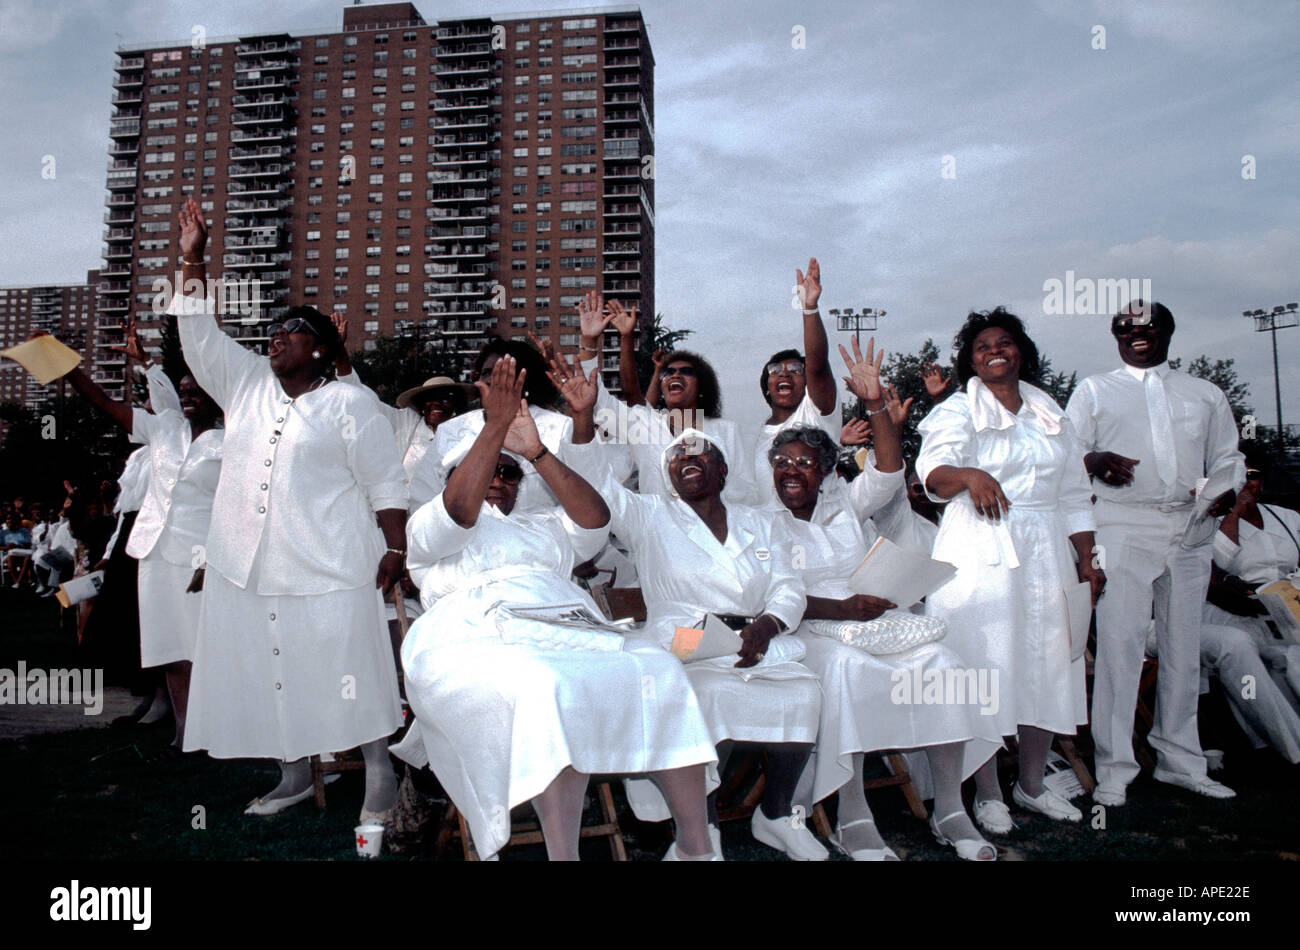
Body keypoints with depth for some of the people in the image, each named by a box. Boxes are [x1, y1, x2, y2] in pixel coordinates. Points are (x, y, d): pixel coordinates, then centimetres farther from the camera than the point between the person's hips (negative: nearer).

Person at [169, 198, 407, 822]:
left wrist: (395, 549, -10)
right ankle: (295, 776, 26)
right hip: (248, 568, 6)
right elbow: (200, 335, 14)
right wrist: (192, 261, 9)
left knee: (348, 673, -2)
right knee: (269, 674, 11)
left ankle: (380, 775, 11)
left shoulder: (349, 402, -1)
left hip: (329, 572, -6)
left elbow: (385, 483, -4)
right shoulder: (247, 386, 15)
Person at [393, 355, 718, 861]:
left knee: (660, 669, -24)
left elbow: (594, 520, 13)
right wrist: (496, 425, -7)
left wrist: (536, 452, 4)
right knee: (546, 688, -40)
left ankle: (695, 843, -20)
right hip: (476, 642, -4)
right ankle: (562, 853, -37)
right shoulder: (427, 526, 23)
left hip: (567, 633, 5)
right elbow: (458, 509, -3)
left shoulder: (542, 527, 35)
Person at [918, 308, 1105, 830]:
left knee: (1046, 662, 7)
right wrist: (970, 476, -39)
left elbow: (1074, 494, 19)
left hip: (1045, 553, 5)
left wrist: (1086, 560, 12)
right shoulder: (956, 411, 2)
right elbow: (934, 471, -18)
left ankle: (1032, 783, 24)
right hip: (981, 553, -5)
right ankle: (988, 792, 9)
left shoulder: (1051, 415, 18)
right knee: (985, 666, -4)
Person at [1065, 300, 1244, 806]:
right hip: (1121, 526, -3)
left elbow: (1227, 457, 18)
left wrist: (1222, 490, -4)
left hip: (1189, 529, 3)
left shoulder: (1205, 394, 21)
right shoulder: (1093, 390, 15)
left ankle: (1180, 760, 19)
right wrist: (1095, 461, -16)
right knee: (1119, 643, -10)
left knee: (1184, 645, 7)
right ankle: (1113, 769, -4)